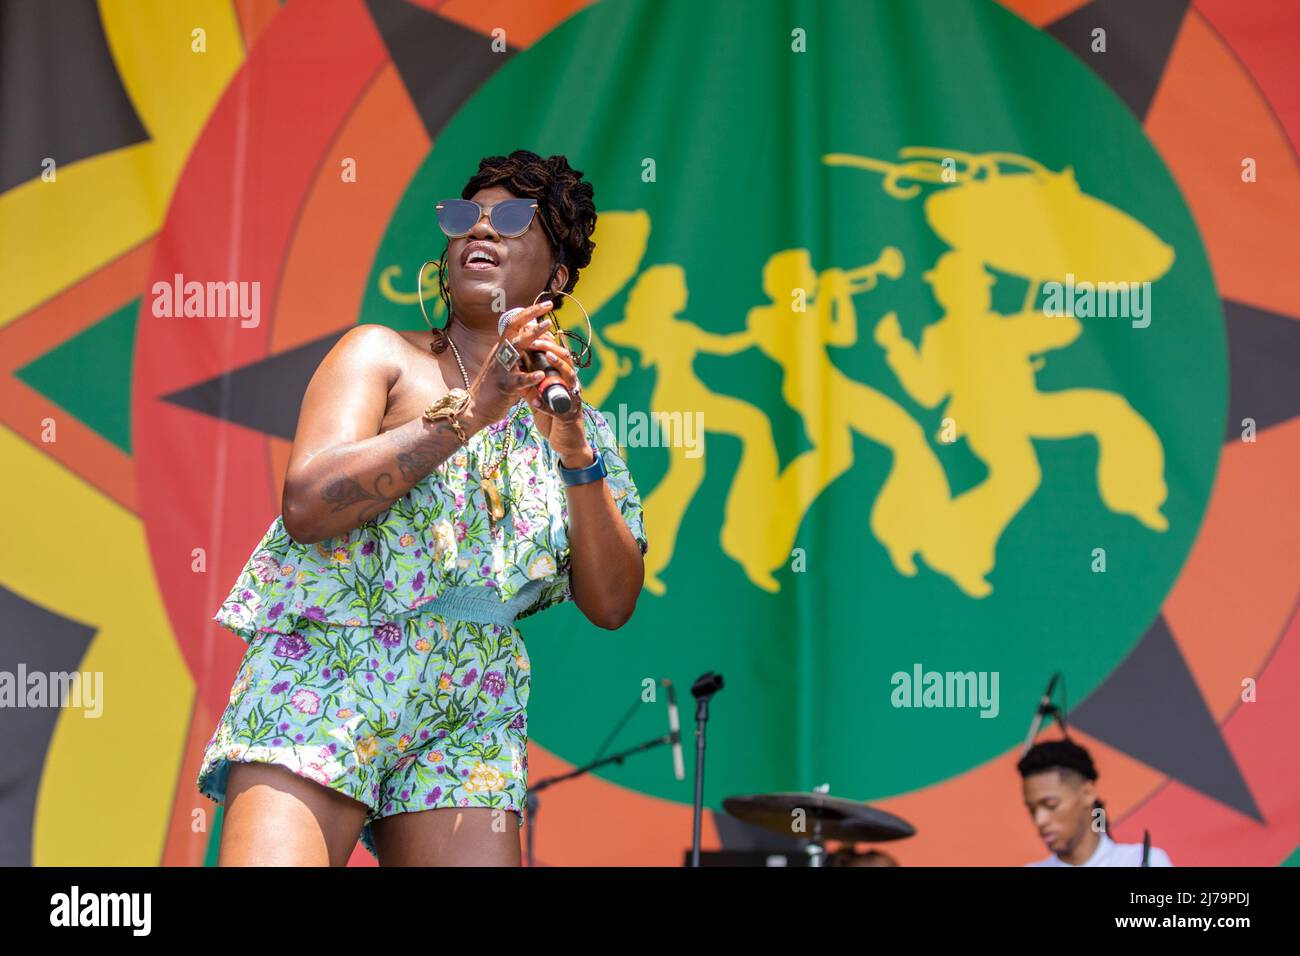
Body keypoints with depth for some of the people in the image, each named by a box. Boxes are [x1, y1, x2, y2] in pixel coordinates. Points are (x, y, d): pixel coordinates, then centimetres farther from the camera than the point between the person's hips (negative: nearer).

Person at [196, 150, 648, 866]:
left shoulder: (581, 427, 18)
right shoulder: (380, 355, 9)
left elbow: (612, 605, 7)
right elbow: (307, 503, -9)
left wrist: (574, 450, -5)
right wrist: (468, 412, -12)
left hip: (469, 717, 4)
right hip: (325, 669, -3)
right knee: (272, 859, -23)